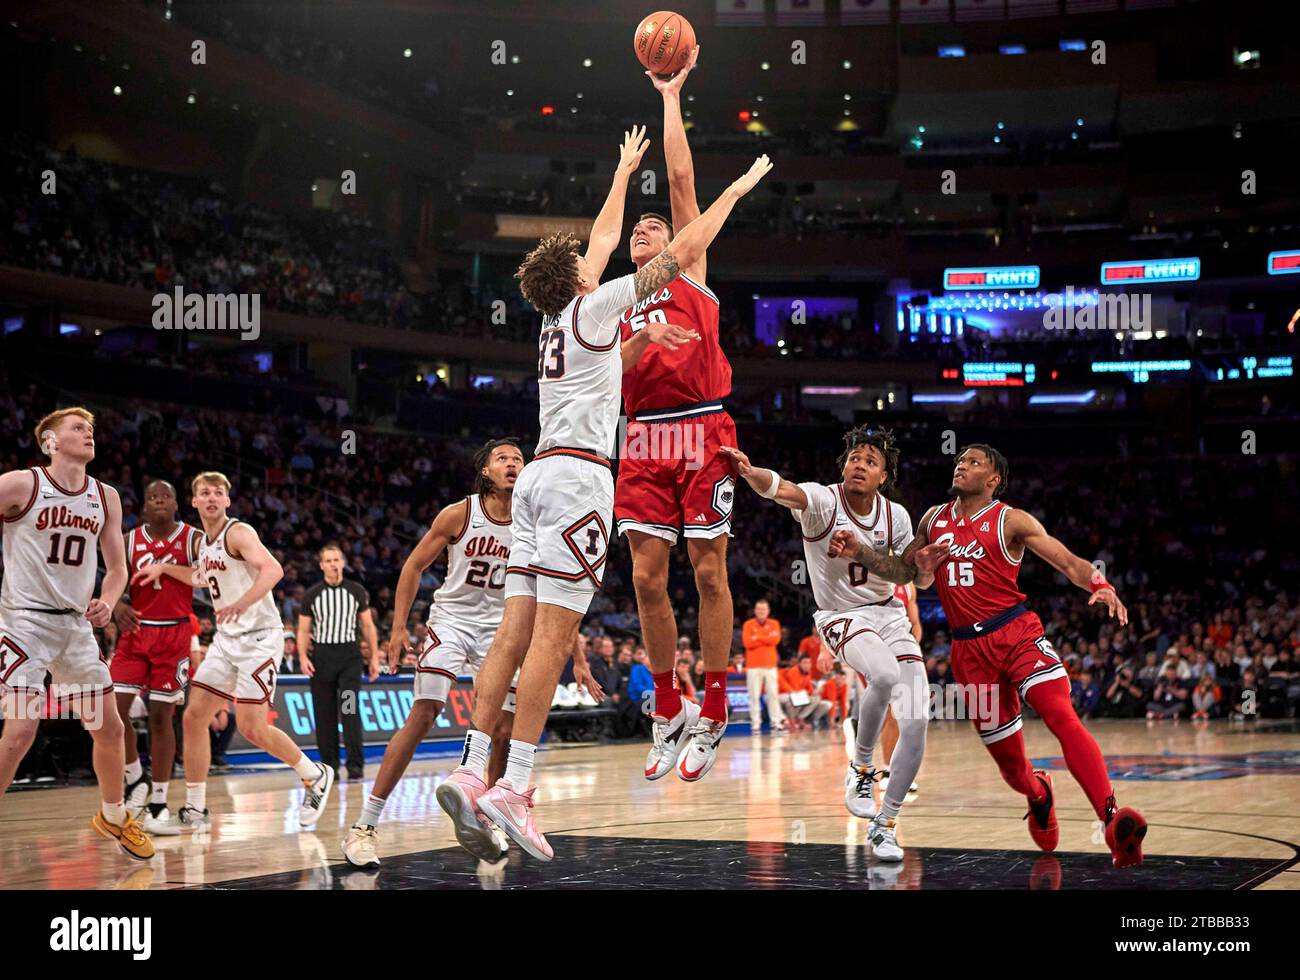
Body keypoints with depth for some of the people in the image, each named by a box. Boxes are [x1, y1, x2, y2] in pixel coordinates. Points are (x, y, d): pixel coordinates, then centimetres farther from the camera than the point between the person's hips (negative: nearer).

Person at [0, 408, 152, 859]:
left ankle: (113, 817, 32)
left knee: (109, 728, 10)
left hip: (77, 624, 6)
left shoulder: (106, 497, 6)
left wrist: (106, 602, -7)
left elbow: (117, 568, 13)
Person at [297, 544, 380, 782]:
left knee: (350, 709, -11)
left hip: (349, 655, -1)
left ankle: (355, 764, -9)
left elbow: (368, 626, 9)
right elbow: (303, 630, 6)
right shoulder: (312, 594, 4)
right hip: (322, 656, 1)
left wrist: (374, 657, 3)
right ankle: (329, 765, 11)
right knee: (324, 714, 2)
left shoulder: (357, 591, 4)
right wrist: (303, 657, -9)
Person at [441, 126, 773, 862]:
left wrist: (626, 170, 46)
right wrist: (737, 190, 10)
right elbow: (684, 253, -1)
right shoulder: (593, 307, -1)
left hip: (541, 473, 9)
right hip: (577, 475, -9)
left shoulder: (559, 312, 19)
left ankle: (472, 771, 2)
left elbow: (605, 238, 35)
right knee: (553, 636, -12)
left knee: (516, 634, 5)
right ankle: (515, 787, -16)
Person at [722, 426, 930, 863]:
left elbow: (922, 580, 6)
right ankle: (862, 767, -10)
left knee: (916, 722, -6)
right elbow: (783, 489, -39)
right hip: (842, 617, -5)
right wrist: (750, 472, -61)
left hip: (889, 613, 5)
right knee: (885, 675, -36)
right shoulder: (824, 500, -16)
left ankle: (885, 823, 12)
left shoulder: (895, 516, -2)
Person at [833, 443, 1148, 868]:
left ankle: (1112, 820, -38)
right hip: (969, 648, 4)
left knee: (1062, 716, -27)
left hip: (1017, 633, -4)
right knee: (1006, 756, 8)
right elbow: (903, 570, 24)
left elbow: (1067, 561, -8)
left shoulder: (1011, 521, -1)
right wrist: (859, 552, 7)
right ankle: (1038, 795, 43)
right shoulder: (934, 519, 14)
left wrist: (1101, 585, -28)